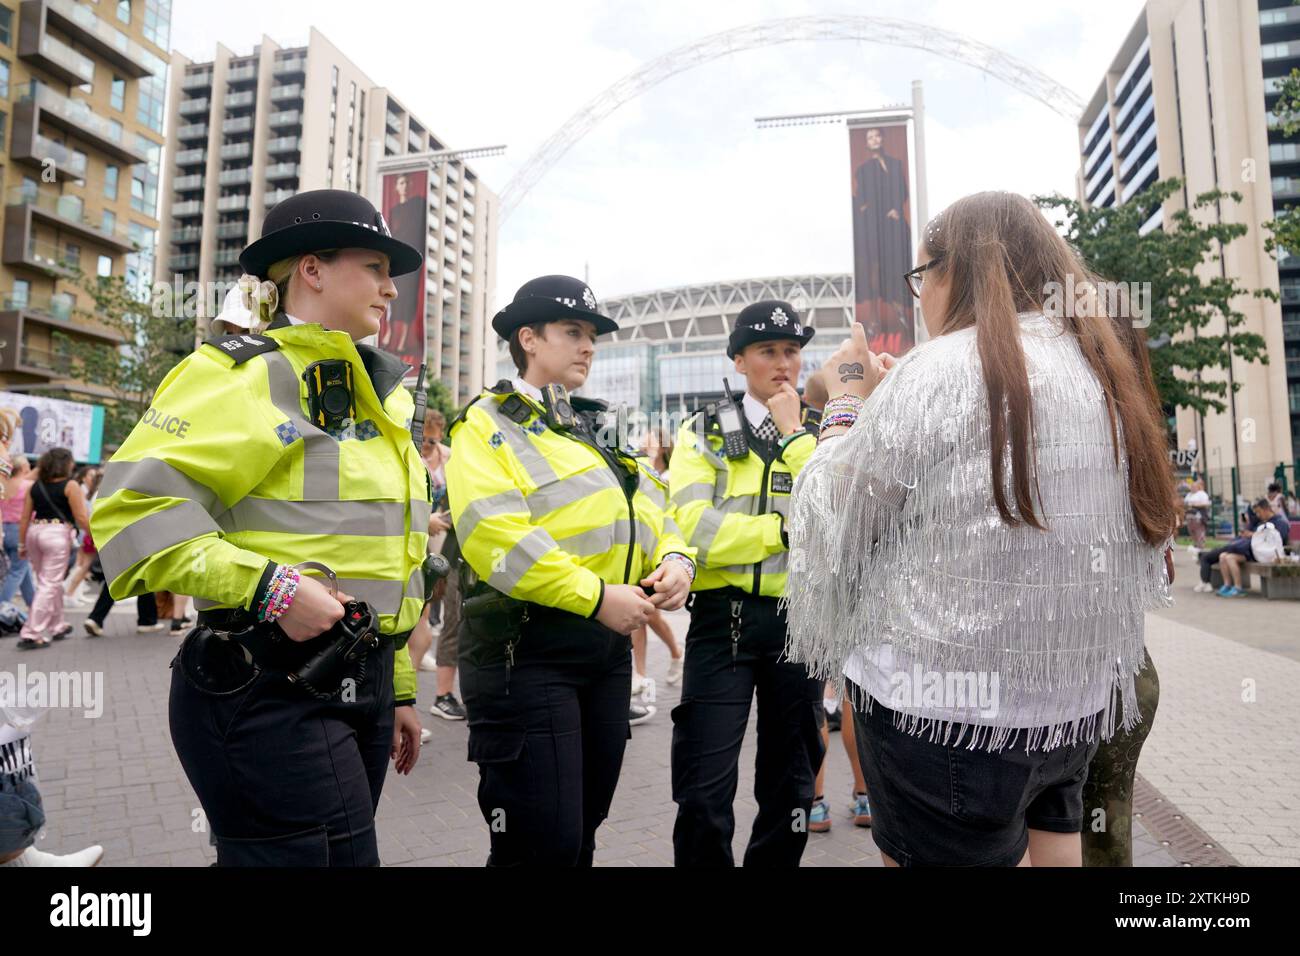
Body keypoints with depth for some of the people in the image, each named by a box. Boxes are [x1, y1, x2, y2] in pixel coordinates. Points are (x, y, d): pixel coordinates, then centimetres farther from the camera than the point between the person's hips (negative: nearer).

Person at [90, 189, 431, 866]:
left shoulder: (379, 394, 15)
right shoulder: (244, 372, -9)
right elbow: (132, 506, -18)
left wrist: (398, 690, 20)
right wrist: (266, 587, -24)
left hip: (358, 681, 8)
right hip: (269, 690, -8)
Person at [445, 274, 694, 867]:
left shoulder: (597, 432, 19)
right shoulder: (489, 427, -5)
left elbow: (651, 514, 17)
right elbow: (495, 537, -20)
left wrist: (674, 559, -5)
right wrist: (596, 596, -21)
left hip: (607, 645, 8)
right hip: (525, 647, -7)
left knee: (581, 835, 18)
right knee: (542, 845, -3)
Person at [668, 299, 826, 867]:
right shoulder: (703, 434, 2)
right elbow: (696, 532, -12)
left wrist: (794, 434, -9)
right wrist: (788, 527, -13)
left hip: (799, 617, 3)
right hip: (723, 618, -2)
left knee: (790, 783, 16)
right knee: (705, 790, -1)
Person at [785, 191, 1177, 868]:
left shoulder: (940, 370, -16)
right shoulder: (1105, 375, 7)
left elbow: (829, 526, -11)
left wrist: (846, 403, 2)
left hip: (943, 715, -7)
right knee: (1046, 851, 22)